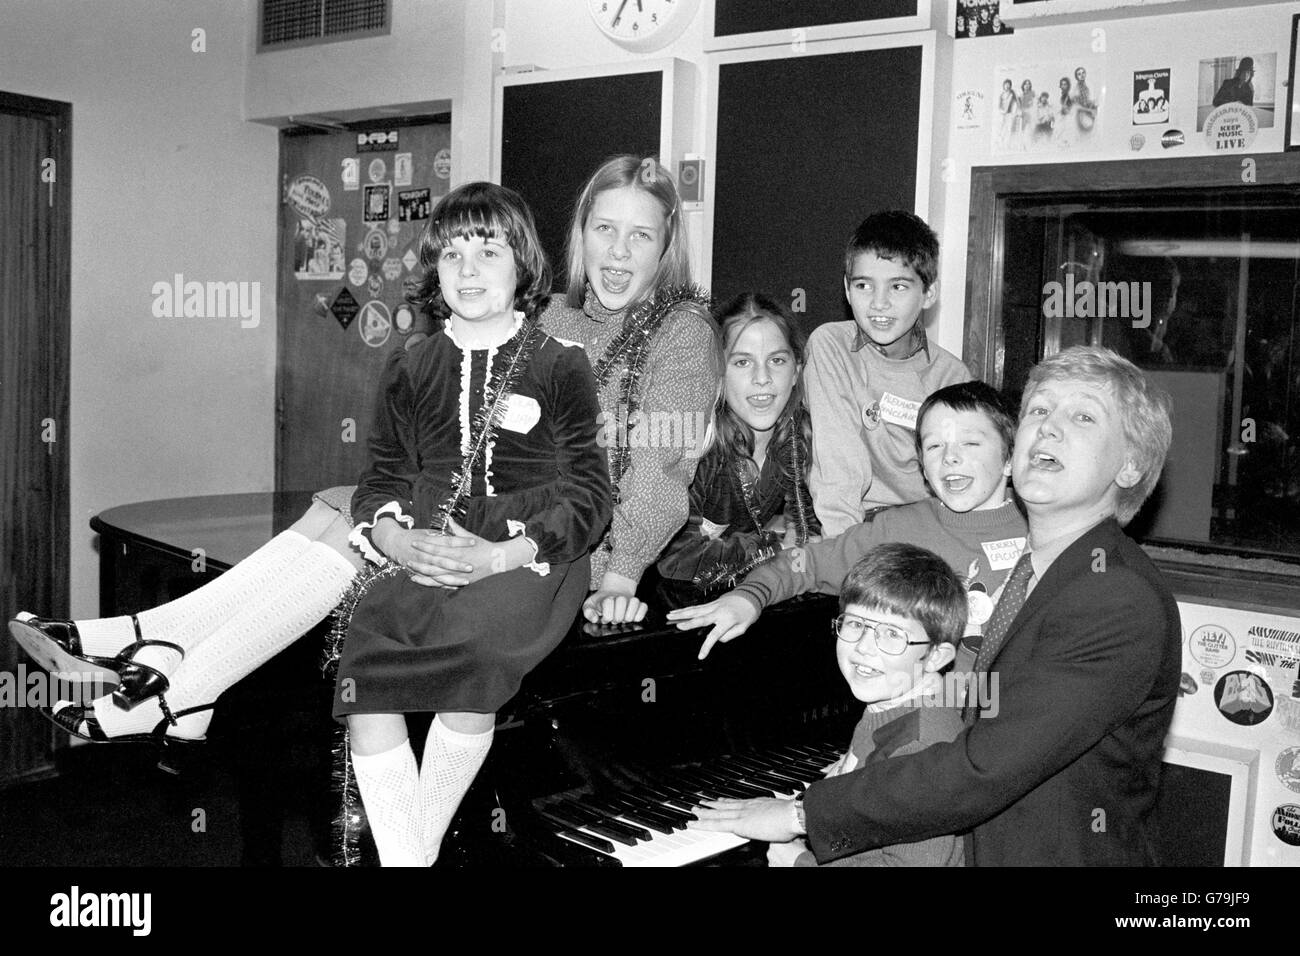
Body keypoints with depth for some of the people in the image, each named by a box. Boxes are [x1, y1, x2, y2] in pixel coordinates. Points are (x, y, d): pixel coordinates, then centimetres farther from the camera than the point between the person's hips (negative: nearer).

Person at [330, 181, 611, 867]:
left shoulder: (559, 366, 8)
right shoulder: (411, 371, 20)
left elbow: (586, 496, 1)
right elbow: (383, 477, 20)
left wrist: (504, 554, -15)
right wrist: (387, 532, -5)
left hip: (527, 561, -3)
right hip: (419, 556, 4)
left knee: (475, 643, -34)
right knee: (363, 655, -26)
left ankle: (420, 845, -15)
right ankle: (399, 856, -21)